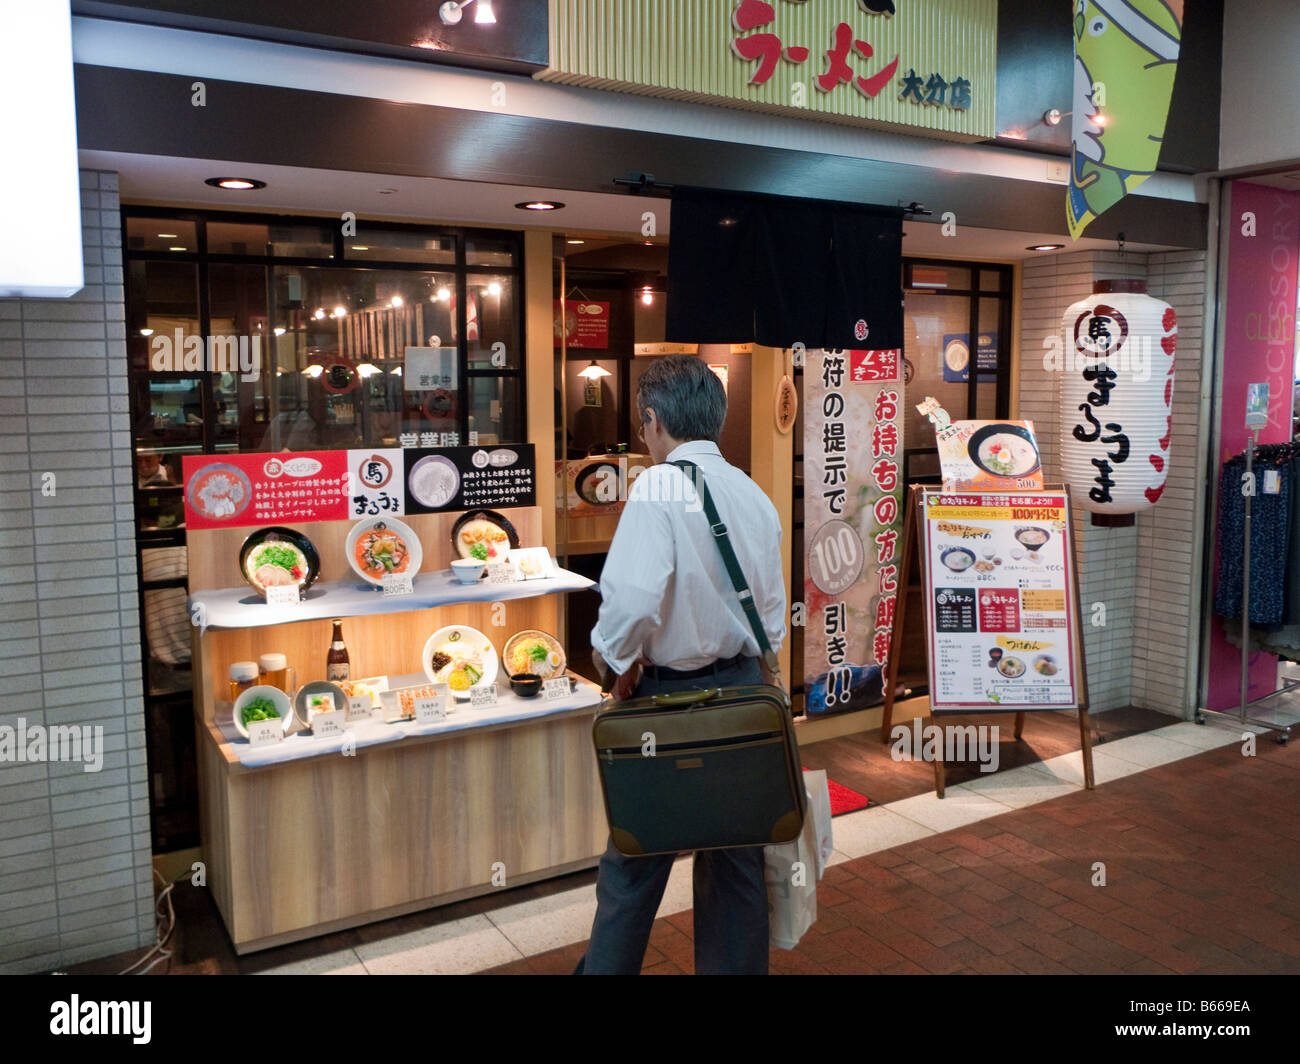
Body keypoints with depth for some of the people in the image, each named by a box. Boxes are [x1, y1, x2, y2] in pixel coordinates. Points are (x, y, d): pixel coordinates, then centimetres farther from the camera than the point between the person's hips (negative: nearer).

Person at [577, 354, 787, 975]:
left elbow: (633, 597, -26)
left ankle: (608, 966, 29)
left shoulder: (659, 486, -15)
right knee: (736, 859, 17)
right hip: (744, 690, 6)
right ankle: (735, 965, 30)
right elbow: (773, 615, 11)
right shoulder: (755, 496, 6)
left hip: (670, 693, -6)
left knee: (634, 860, 12)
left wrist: (617, 661, -8)